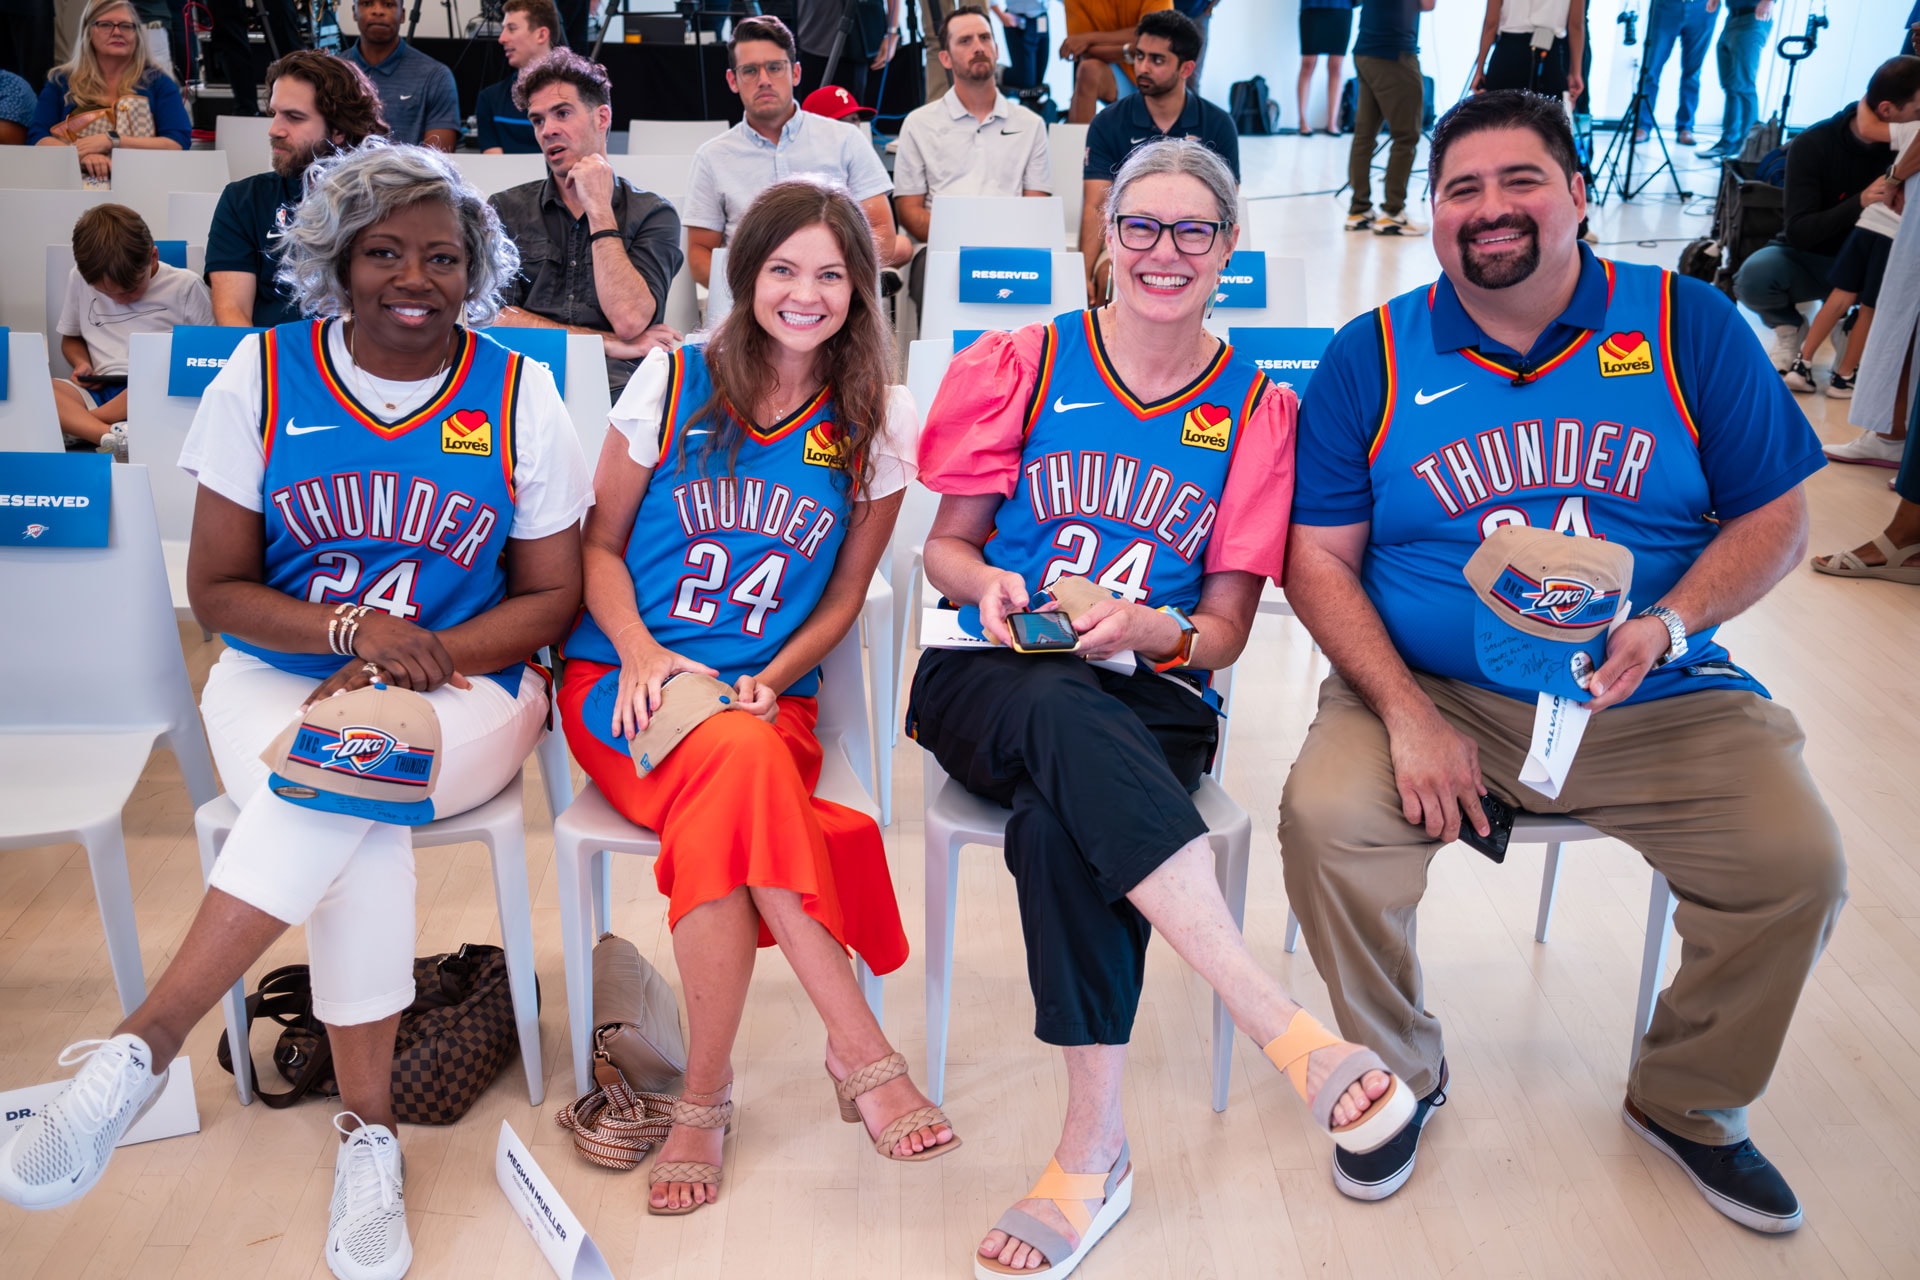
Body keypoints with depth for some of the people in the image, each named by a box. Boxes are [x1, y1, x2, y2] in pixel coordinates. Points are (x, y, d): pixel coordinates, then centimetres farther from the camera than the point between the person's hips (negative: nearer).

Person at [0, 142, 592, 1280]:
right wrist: (350, 631, -17)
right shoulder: (265, 377, 1)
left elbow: (550, 598, 1)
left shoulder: (517, 396, 0)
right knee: (358, 824, -32)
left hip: (465, 687, 0)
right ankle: (370, 1132, -23)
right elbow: (218, 587, 1)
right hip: (279, 679, 1)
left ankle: (146, 1044, -28)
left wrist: (424, 656, -16)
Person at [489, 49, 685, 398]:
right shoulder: (506, 210, 17)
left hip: (613, 383, -1)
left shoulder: (653, 215, 11)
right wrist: (611, 343, -3)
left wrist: (599, 209, -1)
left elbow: (629, 321, -6)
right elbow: (493, 318, 2)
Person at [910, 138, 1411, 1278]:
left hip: (1149, 701, 0)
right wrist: (989, 587, -12)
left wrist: (1154, 631, -17)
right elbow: (946, 544, 12)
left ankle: (1095, 1152, -26)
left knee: (1059, 824, -36)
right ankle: (1288, 1029, -41)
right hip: (993, 682, 0)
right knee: (1068, 717, -39)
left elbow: (1225, 629, 6)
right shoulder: (1022, 364, 9)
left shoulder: (1258, 410, 9)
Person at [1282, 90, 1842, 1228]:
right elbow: (1318, 557, -1)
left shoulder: (1689, 326, 3)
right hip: (1436, 694, -1)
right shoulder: (1373, 358, 1)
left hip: (1659, 703, 1)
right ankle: (1399, 1072, 5)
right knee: (1324, 820, -26)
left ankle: (1690, 1103, 15)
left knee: (1799, 864, -17)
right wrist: (1409, 715, -15)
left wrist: (1664, 627, -15)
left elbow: (1777, 516, 4)